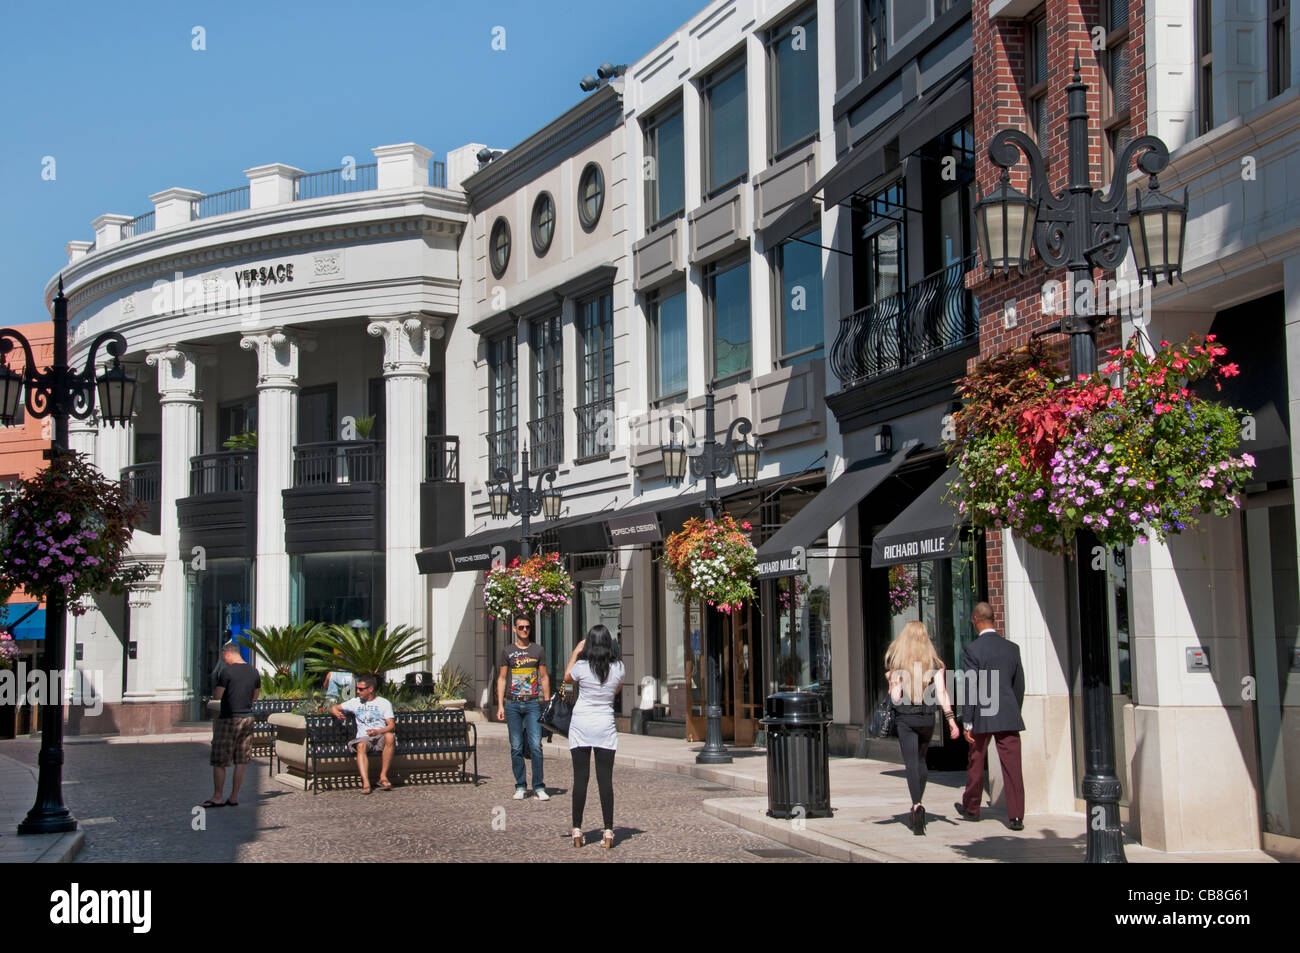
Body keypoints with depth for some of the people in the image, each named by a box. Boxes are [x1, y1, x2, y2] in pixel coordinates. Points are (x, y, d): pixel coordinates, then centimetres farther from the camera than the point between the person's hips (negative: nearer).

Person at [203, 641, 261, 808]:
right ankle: (234, 797, 12)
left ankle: (217, 797, 5)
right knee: (241, 761, 9)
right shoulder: (253, 672, 6)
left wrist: (214, 689, 6)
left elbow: (217, 695, -14)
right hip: (247, 718, 6)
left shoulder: (227, 671, -14)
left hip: (228, 719, -6)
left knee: (219, 761, 3)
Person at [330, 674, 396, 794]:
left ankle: (383, 776, -29)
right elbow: (333, 708, 22)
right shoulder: (355, 702, 19)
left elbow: (392, 725, -1)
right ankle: (366, 783, -48)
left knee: (390, 737, -36)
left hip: (381, 736, -1)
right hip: (364, 738, 1)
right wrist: (336, 713, -4)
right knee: (361, 746, -35)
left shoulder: (384, 703, 10)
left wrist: (378, 732, -21)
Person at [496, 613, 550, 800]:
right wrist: (500, 705, 1)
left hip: (533, 703, -1)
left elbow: (544, 677, 13)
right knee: (516, 748, 2)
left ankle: (539, 787, -4)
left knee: (535, 746, -9)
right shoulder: (507, 651, 9)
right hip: (512, 704, 1)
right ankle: (521, 786, 9)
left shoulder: (537, 649, 10)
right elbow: (502, 678, 9)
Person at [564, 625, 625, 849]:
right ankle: (608, 832, 1)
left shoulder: (581, 666, -9)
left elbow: (567, 678, 14)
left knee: (580, 778, 3)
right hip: (605, 725, 1)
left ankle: (577, 831, 5)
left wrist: (575, 652, 21)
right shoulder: (618, 668, -5)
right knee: (605, 779, 3)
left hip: (581, 725, -1)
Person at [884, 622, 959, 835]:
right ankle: (917, 804, 25)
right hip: (927, 716, 2)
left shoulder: (896, 661, -3)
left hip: (904, 717, -2)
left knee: (911, 763, -4)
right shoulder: (933, 662, 2)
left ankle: (917, 806, -22)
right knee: (921, 760, 20)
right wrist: (950, 719, -13)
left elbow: (895, 696, -9)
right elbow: (941, 692, -9)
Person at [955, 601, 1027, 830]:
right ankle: (1016, 816, -6)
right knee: (1012, 766, 0)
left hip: (982, 716, -3)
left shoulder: (971, 650, -9)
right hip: (1008, 716, 3)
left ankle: (971, 808, 31)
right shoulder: (1012, 648, 5)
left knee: (975, 764, 14)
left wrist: (967, 723, -7)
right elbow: (1019, 685, 11)